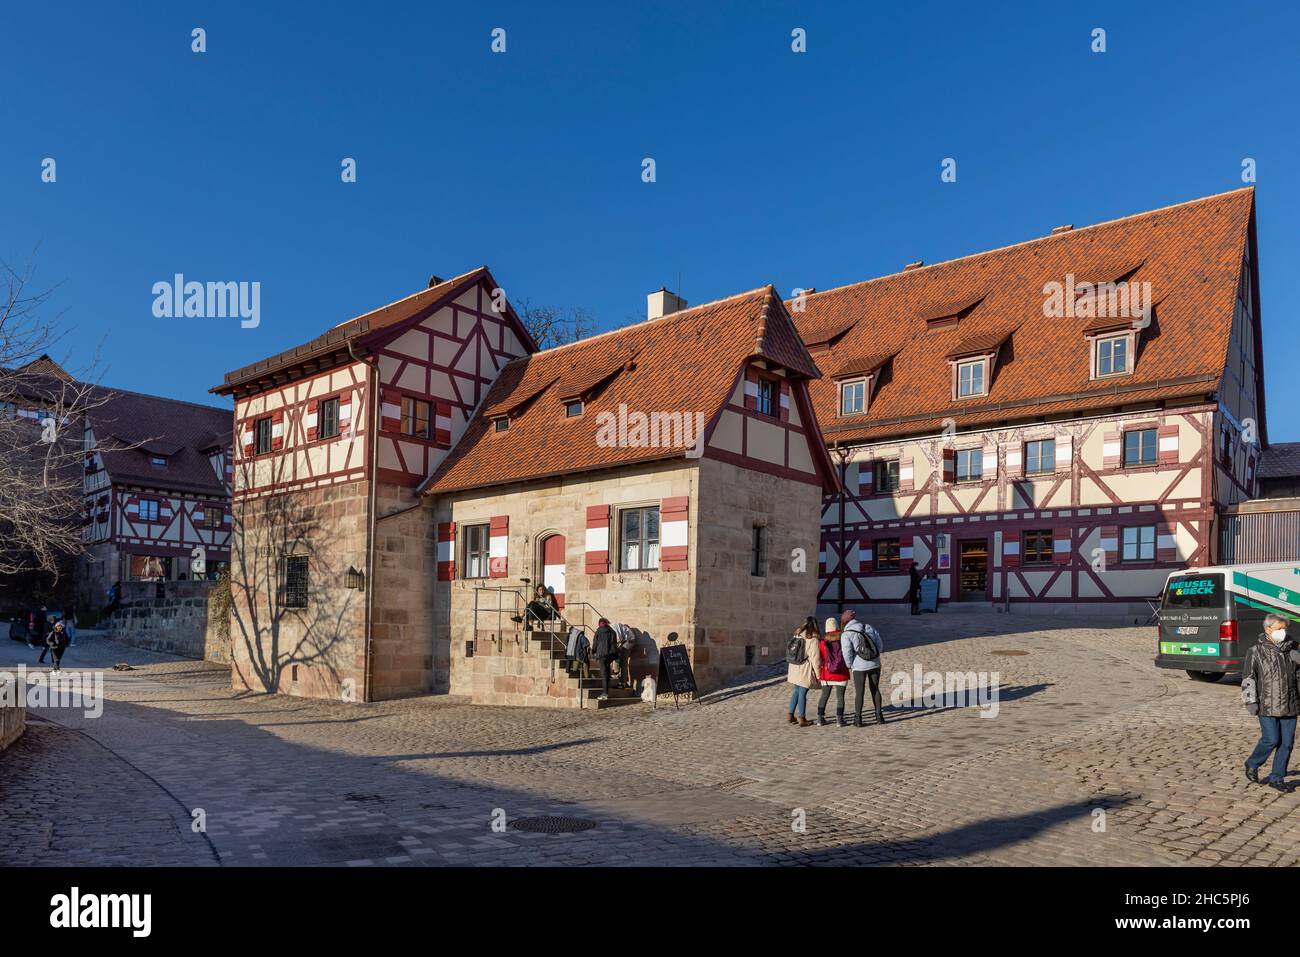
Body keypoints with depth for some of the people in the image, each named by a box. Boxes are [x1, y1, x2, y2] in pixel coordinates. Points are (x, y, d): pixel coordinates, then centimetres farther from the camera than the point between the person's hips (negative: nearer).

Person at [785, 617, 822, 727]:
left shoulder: (797, 635, 6)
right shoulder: (813, 639, -15)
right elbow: (815, 658, -15)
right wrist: (818, 673, -5)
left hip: (794, 669, 6)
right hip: (805, 671, -6)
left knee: (796, 691, 19)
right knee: (802, 693, 1)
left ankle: (790, 715, 21)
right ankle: (802, 719, 9)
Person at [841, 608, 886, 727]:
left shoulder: (846, 634, -9)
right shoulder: (868, 627, 4)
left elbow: (847, 653, -15)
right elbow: (880, 644, 5)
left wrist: (849, 666, 2)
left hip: (859, 667, -4)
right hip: (875, 664, 4)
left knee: (859, 692, 7)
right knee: (875, 689, 16)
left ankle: (858, 719, 9)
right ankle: (879, 717, 19)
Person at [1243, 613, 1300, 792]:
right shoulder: (1256, 651, -4)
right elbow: (1247, 677, -3)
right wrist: (1250, 701, -10)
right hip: (1267, 705, -5)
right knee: (1271, 740, -8)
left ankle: (1277, 778, 17)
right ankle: (1252, 765, 18)